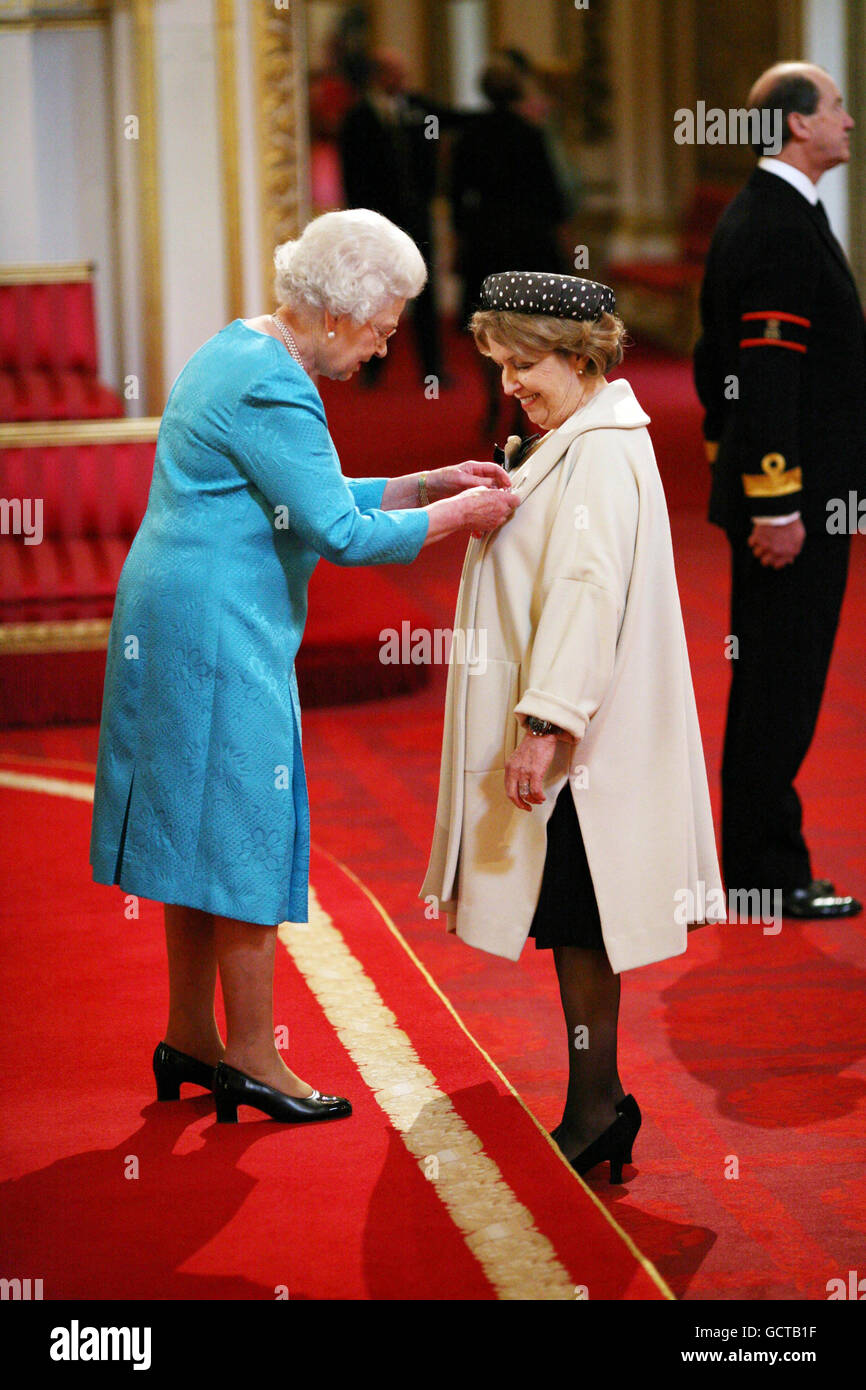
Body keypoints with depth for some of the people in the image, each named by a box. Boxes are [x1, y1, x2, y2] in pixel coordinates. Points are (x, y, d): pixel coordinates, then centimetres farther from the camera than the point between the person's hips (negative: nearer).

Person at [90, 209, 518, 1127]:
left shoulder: (241, 352, 13)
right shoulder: (271, 388, -20)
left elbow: (311, 498, 20)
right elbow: (341, 533, -20)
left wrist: (428, 484, 13)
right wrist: (460, 514, -10)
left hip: (180, 626, 10)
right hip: (219, 635, -10)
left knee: (202, 830, 15)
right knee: (243, 833, -2)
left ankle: (189, 1038, 23)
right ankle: (250, 1058, 6)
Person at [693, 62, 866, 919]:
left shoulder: (753, 215, 15)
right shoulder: (782, 224, -17)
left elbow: (718, 355, 21)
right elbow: (767, 367, -22)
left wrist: (730, 458, 24)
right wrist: (777, 503, -23)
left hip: (764, 483, 11)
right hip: (794, 495, -11)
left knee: (768, 683, 14)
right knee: (778, 686, -5)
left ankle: (756, 864, 21)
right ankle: (767, 877, 1)